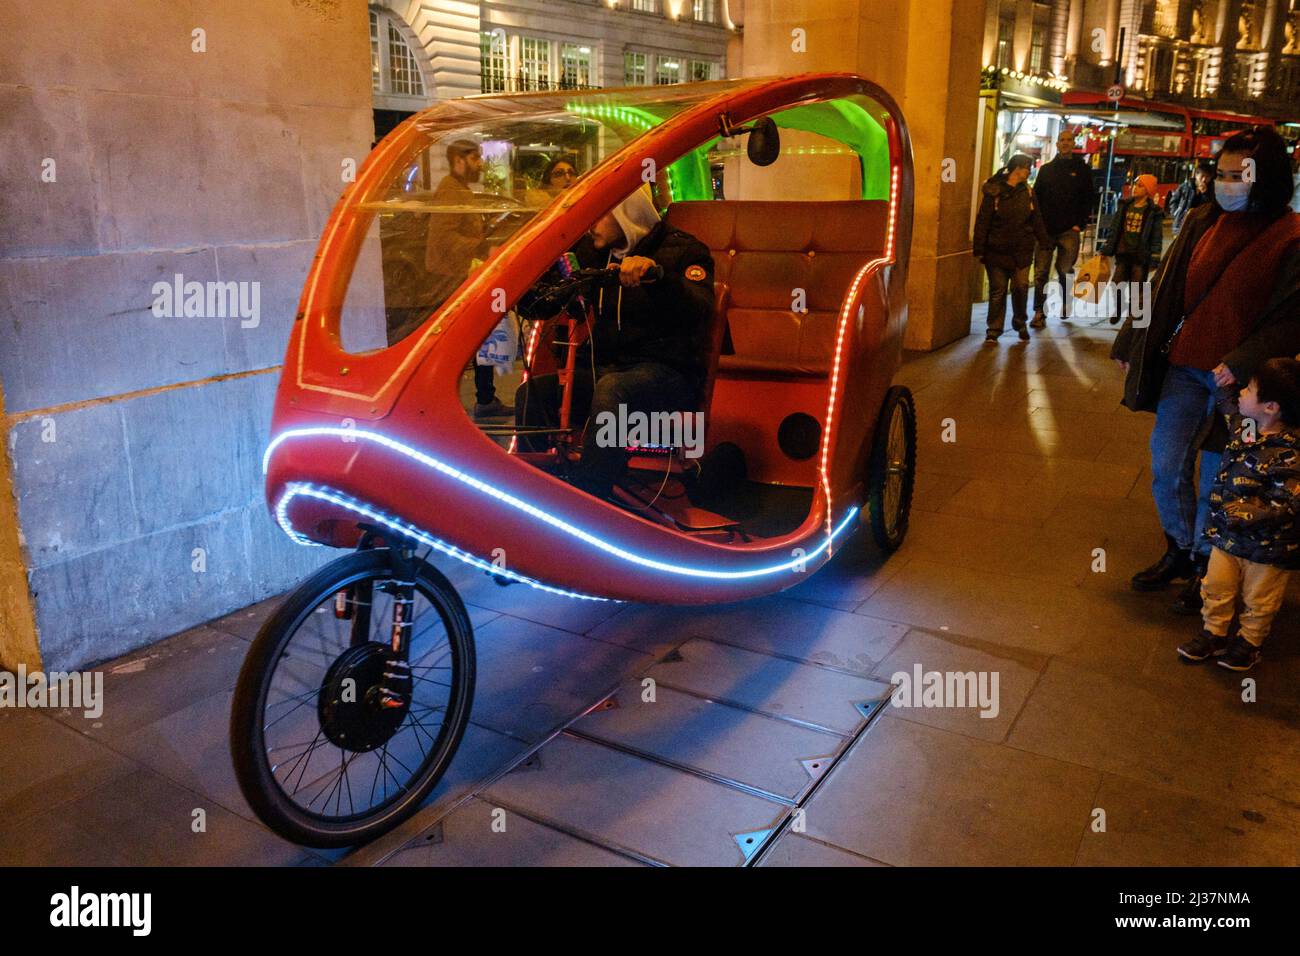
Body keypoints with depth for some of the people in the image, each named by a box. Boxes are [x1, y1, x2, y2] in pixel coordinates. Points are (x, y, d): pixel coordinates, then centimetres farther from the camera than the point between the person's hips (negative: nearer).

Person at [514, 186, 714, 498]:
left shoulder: (681, 249, -4)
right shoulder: (597, 252, 15)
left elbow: (697, 311, -22)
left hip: (668, 372, -6)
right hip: (606, 367, 7)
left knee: (611, 390, -38)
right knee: (532, 392, -17)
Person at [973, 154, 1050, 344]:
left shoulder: (1027, 192, 9)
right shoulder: (994, 191, -5)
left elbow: (1036, 220, 15)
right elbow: (982, 221, -6)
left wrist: (1045, 241, 13)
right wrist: (979, 249, -9)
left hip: (1022, 250, 3)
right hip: (997, 250, -3)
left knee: (1021, 287, -1)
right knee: (997, 290, 2)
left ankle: (1020, 323, 19)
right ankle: (994, 330, 10)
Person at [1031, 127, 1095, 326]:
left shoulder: (1082, 170, 7)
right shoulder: (1046, 169, 12)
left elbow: (1090, 199, 5)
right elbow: (1036, 197, 12)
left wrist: (1080, 224, -6)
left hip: (1069, 231, -1)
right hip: (1046, 229, 1)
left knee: (1065, 271, 3)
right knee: (1040, 272, -3)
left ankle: (1065, 302, 26)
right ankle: (1039, 312, 1)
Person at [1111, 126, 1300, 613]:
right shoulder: (1202, 222, 4)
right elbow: (1166, 290, 10)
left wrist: (1242, 364, -22)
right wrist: (1132, 346, 10)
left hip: (1236, 378, -5)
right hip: (1184, 366, 5)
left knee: (1214, 481, 6)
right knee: (1166, 467, 11)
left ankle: (1205, 567, 26)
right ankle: (1179, 551, 31)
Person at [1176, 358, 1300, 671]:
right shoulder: (1243, 426, -4)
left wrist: (1247, 514, -30)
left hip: (1266, 544, -6)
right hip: (1226, 533, 7)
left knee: (1258, 599, 16)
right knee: (1216, 588, 17)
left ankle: (1249, 641, 36)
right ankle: (1213, 634, 35)